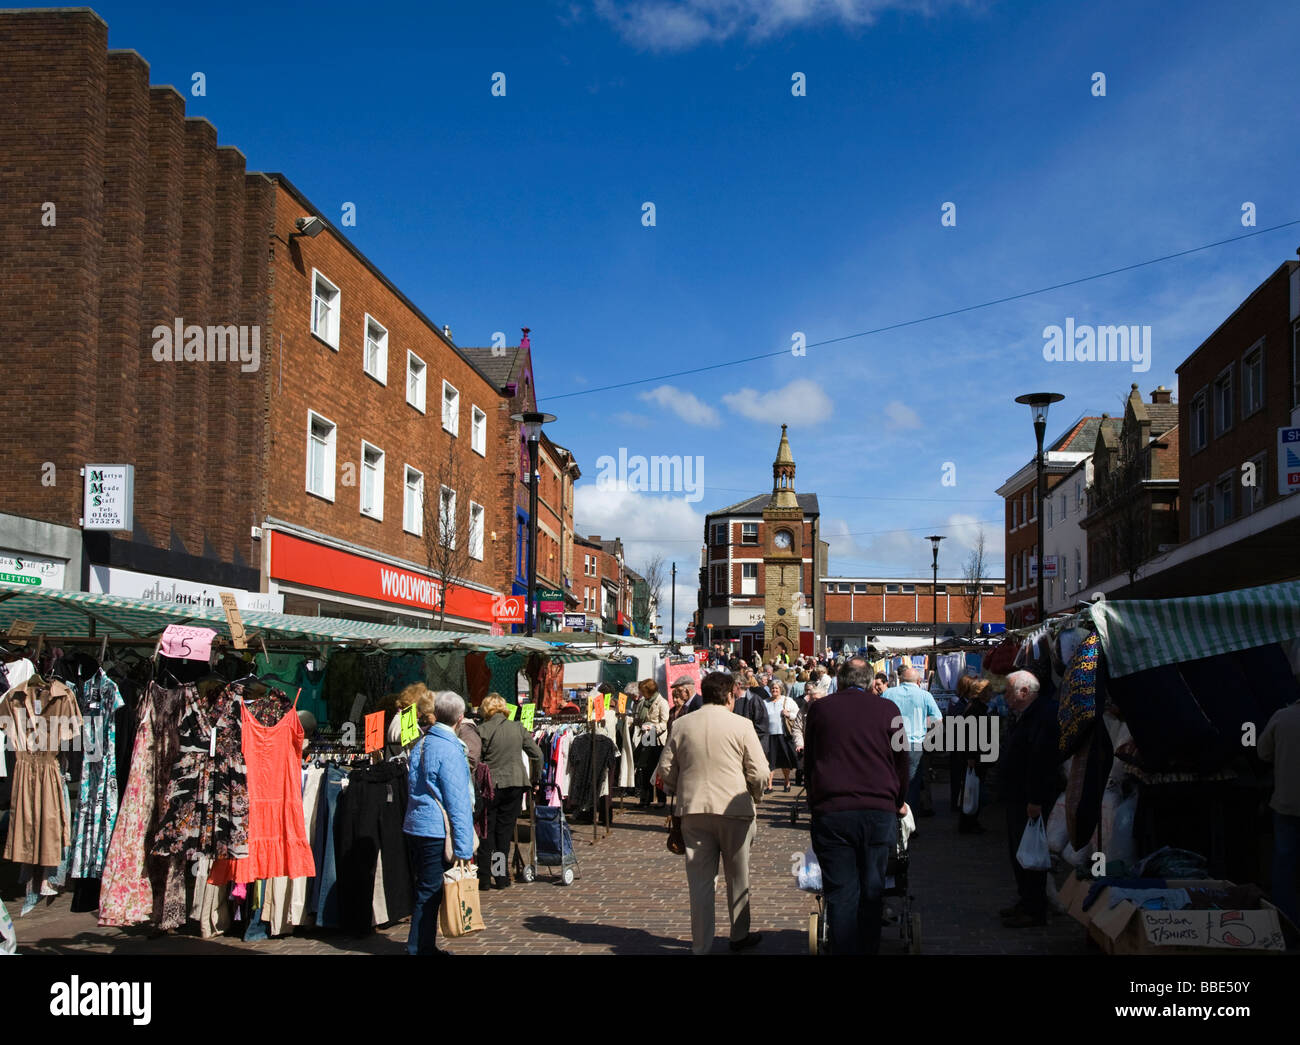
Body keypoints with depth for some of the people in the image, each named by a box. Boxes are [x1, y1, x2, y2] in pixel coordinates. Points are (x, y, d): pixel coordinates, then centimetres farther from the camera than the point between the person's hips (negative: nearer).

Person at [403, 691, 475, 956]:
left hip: (414, 827, 8)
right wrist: (463, 848, -15)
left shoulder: (421, 743, 11)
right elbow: (457, 801, -16)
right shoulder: (449, 748, -15)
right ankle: (419, 948, 6)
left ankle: (425, 947, 24)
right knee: (430, 894, 0)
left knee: (426, 891, 16)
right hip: (436, 831, -8)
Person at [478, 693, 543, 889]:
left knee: (487, 831, 8)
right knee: (505, 829, 9)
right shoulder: (518, 728, 3)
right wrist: (535, 778, 17)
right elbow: (537, 754, 4)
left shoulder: (482, 730, -7)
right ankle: (502, 877, 12)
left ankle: (484, 876, 9)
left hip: (490, 785, -3)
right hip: (515, 784, 3)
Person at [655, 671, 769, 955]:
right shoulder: (740, 725, -6)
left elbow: (665, 769, 5)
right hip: (733, 809, -2)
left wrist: (677, 794, 21)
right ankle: (740, 936, 26)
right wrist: (755, 798, 12)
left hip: (692, 809, 2)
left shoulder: (682, 725, 2)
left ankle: (701, 945, 9)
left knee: (699, 880, 7)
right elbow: (759, 772, -7)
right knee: (738, 878, 14)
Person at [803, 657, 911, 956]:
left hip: (830, 811, 0)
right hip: (879, 810, 0)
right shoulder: (887, 709, 2)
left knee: (841, 894, 3)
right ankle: (868, 948, 14)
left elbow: (808, 762, 13)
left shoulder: (819, 708, 4)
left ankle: (843, 949, 4)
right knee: (872, 891, 10)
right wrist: (899, 802, 26)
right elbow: (901, 760, 11)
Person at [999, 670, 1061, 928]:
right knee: (1018, 852, 18)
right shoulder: (1025, 716, 15)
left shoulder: (1042, 714, -20)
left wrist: (1035, 800, -28)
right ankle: (1025, 901, 29)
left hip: (1029, 801, -11)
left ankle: (1034, 911, 3)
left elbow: (1041, 759, -27)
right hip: (1017, 799, 11)